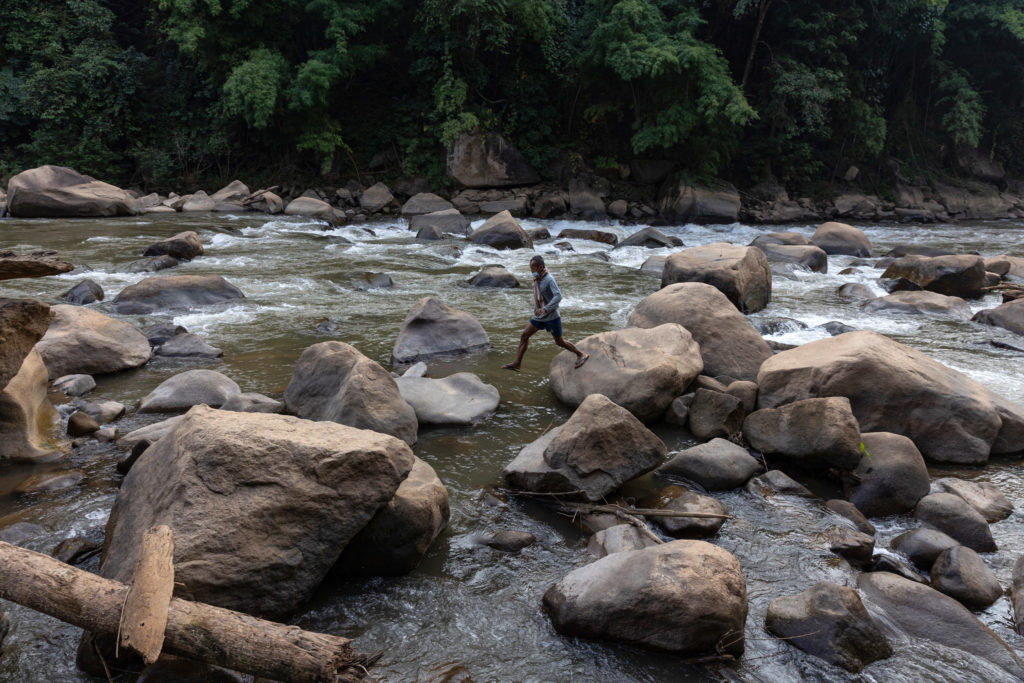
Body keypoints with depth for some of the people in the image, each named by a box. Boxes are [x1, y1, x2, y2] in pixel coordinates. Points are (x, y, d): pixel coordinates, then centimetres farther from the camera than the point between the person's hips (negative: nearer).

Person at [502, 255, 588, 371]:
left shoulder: (549, 279, -21)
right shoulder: (536, 279, 4)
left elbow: (558, 296, -33)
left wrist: (545, 309, -40)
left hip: (551, 316, -7)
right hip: (539, 316, 7)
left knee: (559, 341, 4)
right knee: (524, 335, -3)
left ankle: (581, 355, 24)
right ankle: (517, 363, -2)